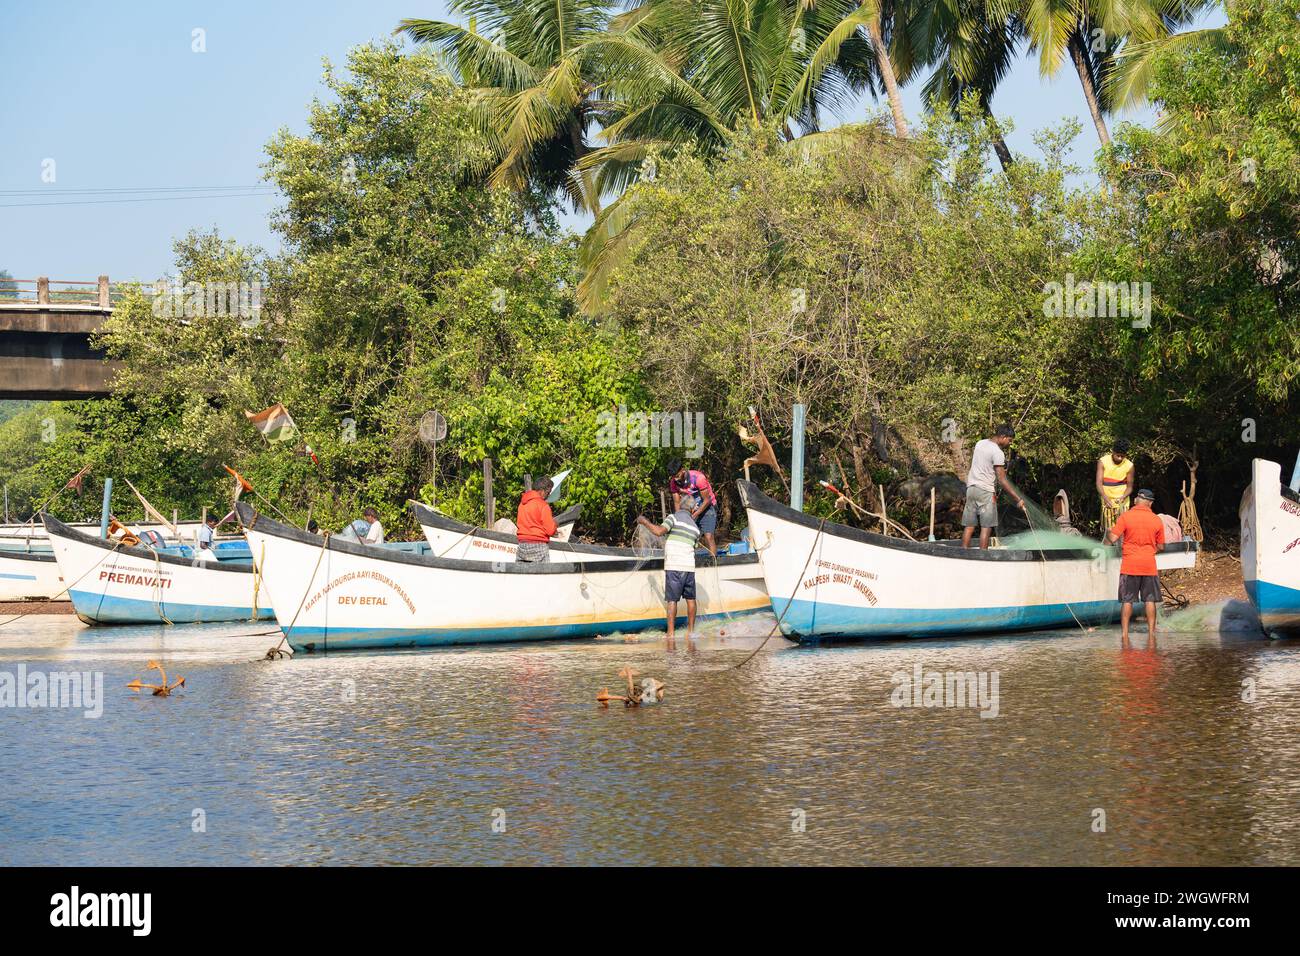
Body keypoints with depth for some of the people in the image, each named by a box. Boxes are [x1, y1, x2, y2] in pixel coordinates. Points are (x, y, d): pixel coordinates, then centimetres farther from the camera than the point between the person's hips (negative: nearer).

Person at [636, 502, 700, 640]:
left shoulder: (674, 517, -3)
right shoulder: (695, 527, 16)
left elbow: (659, 531, -16)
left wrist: (645, 521, -2)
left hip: (674, 566, -5)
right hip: (689, 566, 5)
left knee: (671, 600, -4)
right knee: (690, 599, 14)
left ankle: (670, 633, -7)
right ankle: (691, 630, 17)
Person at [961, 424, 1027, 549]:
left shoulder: (980, 443, 10)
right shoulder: (998, 453, -13)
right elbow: (1002, 480, -16)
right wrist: (1018, 499, -15)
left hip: (971, 487, 7)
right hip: (985, 491, -7)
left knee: (969, 526, 6)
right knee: (986, 526, -4)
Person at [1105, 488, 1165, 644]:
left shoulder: (1125, 516, -8)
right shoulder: (1157, 520, 0)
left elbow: (1113, 538, -11)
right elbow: (1160, 546, 7)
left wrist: (1108, 532, 11)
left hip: (1129, 565, -1)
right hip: (1149, 565, 1)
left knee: (1127, 600, 4)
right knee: (1150, 600, 6)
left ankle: (1124, 633, 3)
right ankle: (1151, 633, 6)